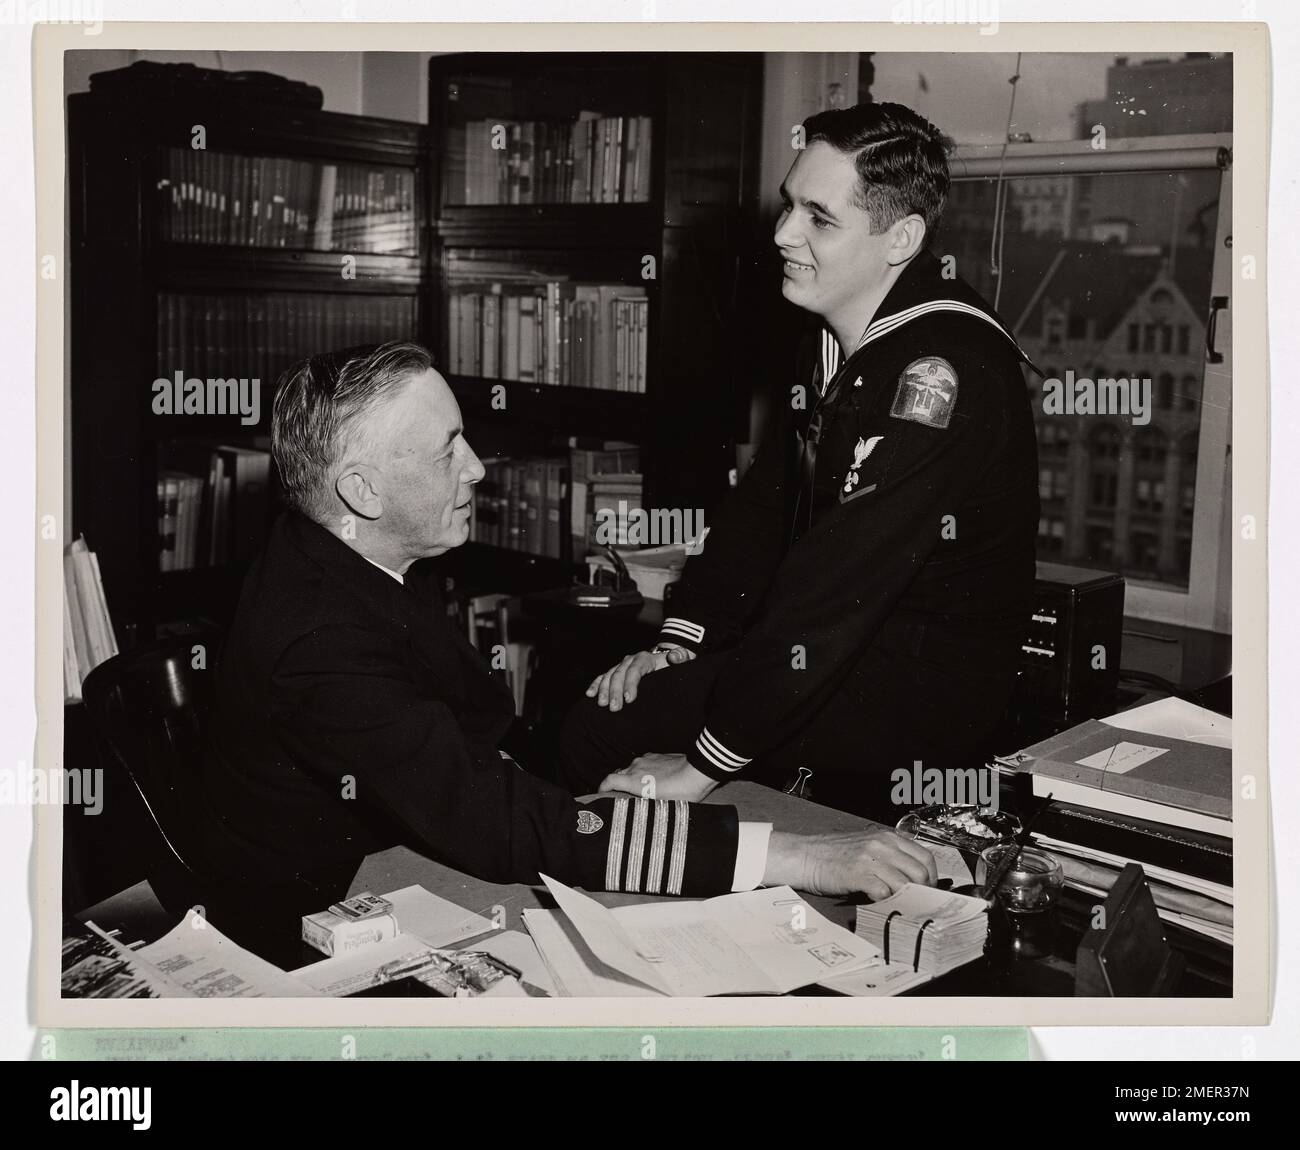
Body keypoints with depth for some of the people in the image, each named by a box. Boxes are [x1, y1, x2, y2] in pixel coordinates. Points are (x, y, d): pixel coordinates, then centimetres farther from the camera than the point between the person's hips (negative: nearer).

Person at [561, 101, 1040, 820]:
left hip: (929, 684, -9)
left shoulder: (946, 367, -24)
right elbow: (765, 502, 11)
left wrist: (700, 765, -27)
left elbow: (840, 581, -29)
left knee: (606, 731, -18)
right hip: (840, 647, 9)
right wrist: (679, 643, -1)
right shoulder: (835, 339, 7)